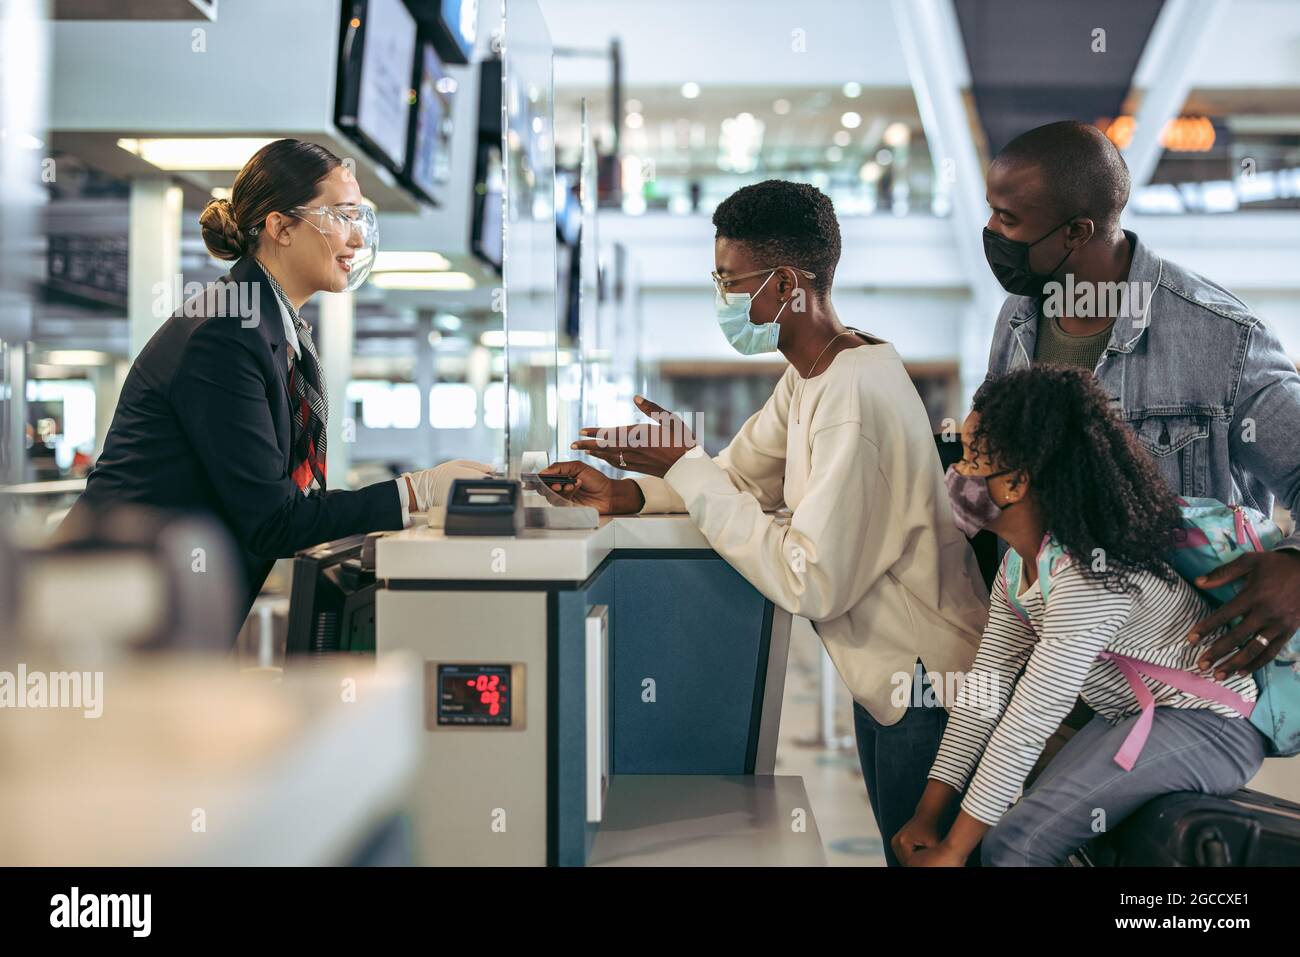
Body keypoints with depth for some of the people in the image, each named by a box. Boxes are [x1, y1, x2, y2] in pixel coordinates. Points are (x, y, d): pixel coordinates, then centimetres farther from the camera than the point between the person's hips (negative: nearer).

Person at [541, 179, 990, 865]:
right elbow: (743, 476, 10)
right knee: (899, 843, 21)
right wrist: (627, 494, -8)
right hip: (885, 672, 9)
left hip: (929, 687, -9)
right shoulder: (810, 374, 3)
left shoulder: (856, 402, -29)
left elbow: (810, 584, -32)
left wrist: (686, 467, -27)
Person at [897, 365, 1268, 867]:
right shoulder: (1017, 567, 1)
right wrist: (929, 812, -6)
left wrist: (952, 850, -22)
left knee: (1014, 844, -21)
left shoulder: (1089, 576, -30)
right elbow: (985, 691, -1)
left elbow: (1028, 723, -28)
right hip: (1133, 715, 10)